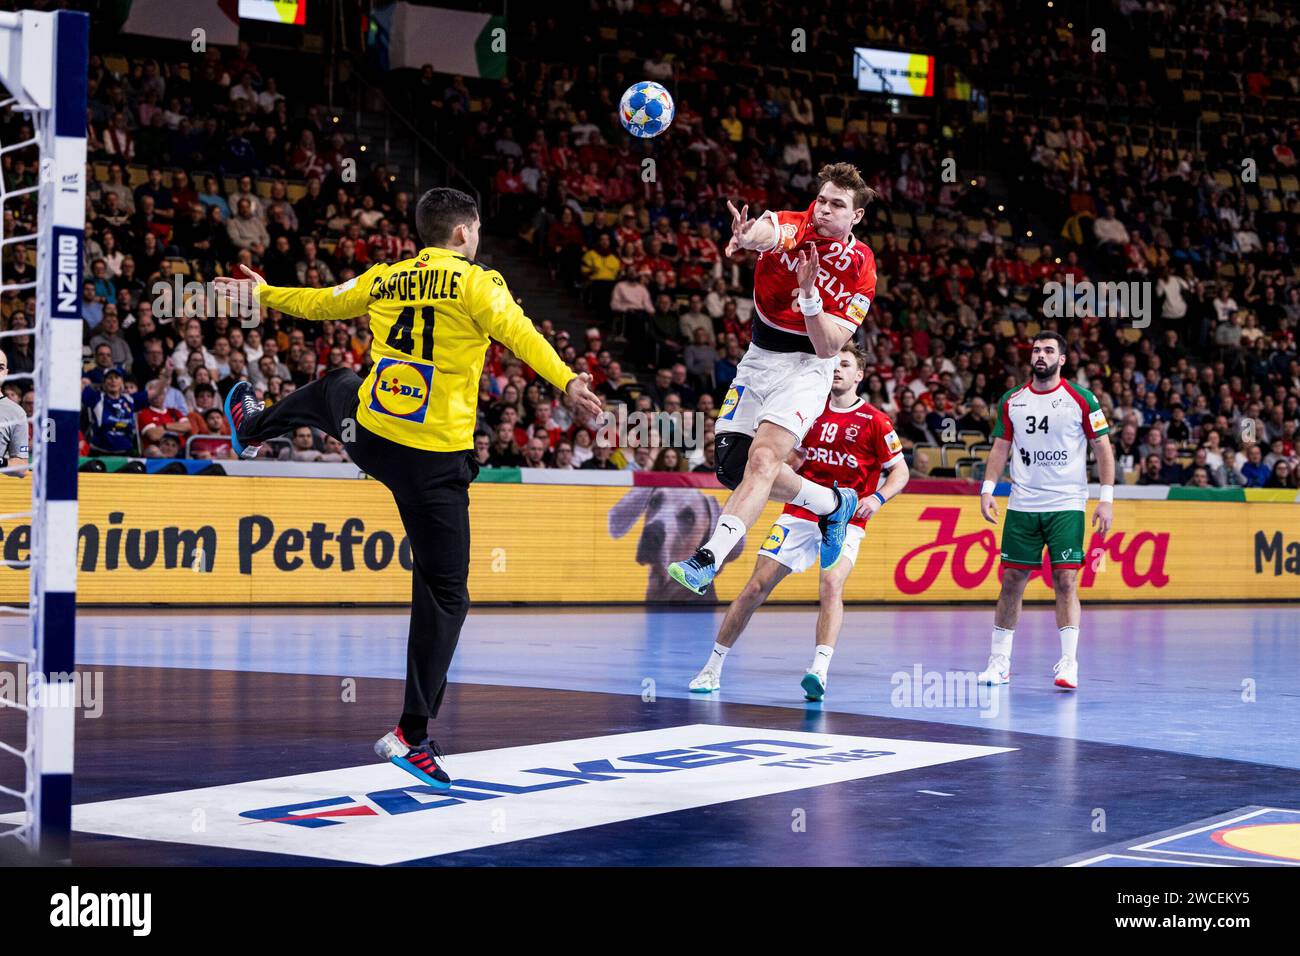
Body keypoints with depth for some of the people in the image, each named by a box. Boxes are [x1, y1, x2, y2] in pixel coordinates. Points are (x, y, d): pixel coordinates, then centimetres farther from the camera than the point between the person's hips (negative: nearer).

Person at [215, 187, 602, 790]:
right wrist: (566, 381, -35)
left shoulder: (384, 279, 7)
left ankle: (252, 427, 71)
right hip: (435, 461, -5)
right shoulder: (476, 283, -8)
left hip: (366, 435, 6)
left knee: (332, 388, 41)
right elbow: (517, 332, -25)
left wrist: (263, 294, 38)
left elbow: (320, 303, 21)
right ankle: (413, 734, -3)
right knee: (444, 593, 2)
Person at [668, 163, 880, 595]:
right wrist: (748, 236, -61)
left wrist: (810, 295, -30)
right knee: (732, 467, 2)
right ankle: (833, 503, 22)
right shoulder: (792, 226, -7)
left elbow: (829, 348, -13)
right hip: (758, 361, 4)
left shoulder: (860, 268, -9)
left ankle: (709, 559, -35)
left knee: (763, 457, -25)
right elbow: (766, 232, -36)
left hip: (806, 367, -4)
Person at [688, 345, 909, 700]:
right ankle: (713, 667, 7)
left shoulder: (874, 421, -5)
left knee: (832, 584, -29)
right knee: (757, 585, -3)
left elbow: (900, 472, -2)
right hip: (800, 513, 3)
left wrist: (877, 498, -19)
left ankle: (819, 671, -36)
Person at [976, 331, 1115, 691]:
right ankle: (999, 661, 11)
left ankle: (1068, 663, -5)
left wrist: (1106, 498, -7)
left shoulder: (1081, 399, -2)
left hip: (1067, 505, -3)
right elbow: (1001, 447, 13)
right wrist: (987, 489, 1)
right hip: (1022, 506, 3)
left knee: (1066, 581, -8)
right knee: (1012, 581, 4)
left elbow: (1103, 449, 0)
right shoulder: (1012, 401, 8)